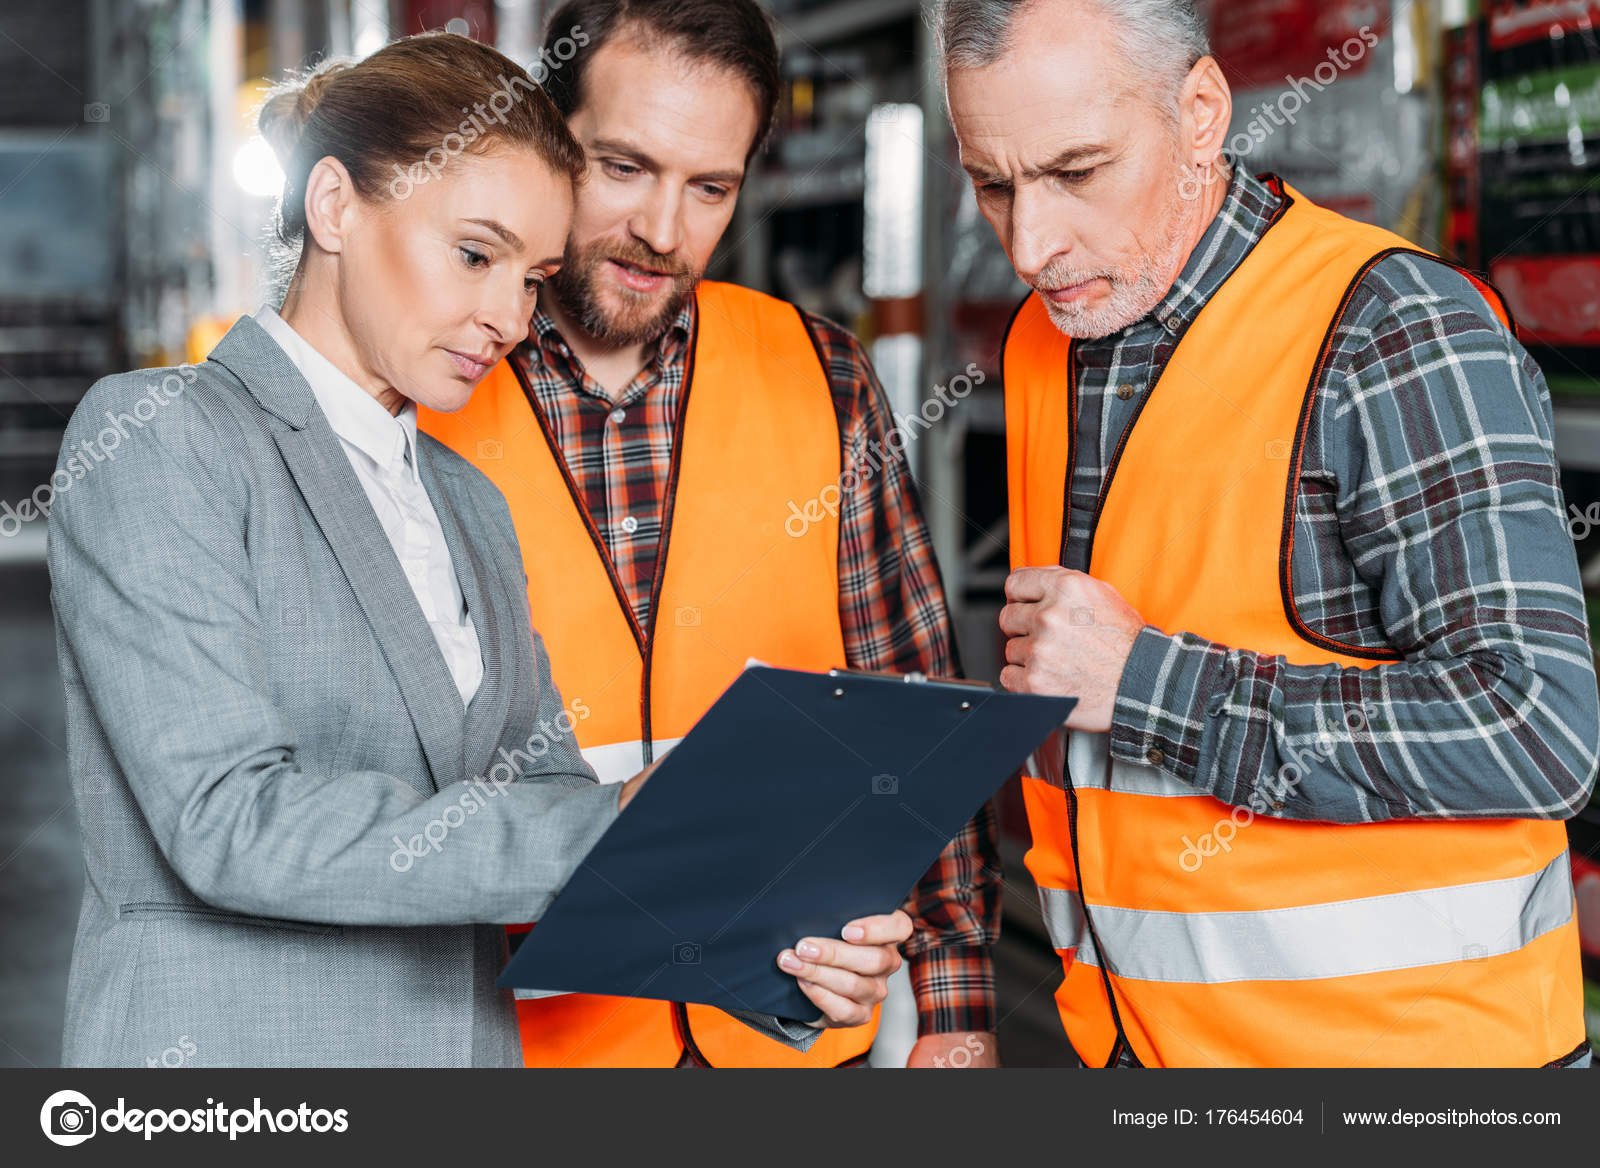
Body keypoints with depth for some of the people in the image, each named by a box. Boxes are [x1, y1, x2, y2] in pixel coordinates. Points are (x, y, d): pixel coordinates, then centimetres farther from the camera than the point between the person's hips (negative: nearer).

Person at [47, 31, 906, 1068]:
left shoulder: (470, 506, 14)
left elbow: (551, 802, 8)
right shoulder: (154, 437, -8)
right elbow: (229, 821, -19)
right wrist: (611, 828, -24)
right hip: (224, 1041, -6)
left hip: (471, 1038, 6)